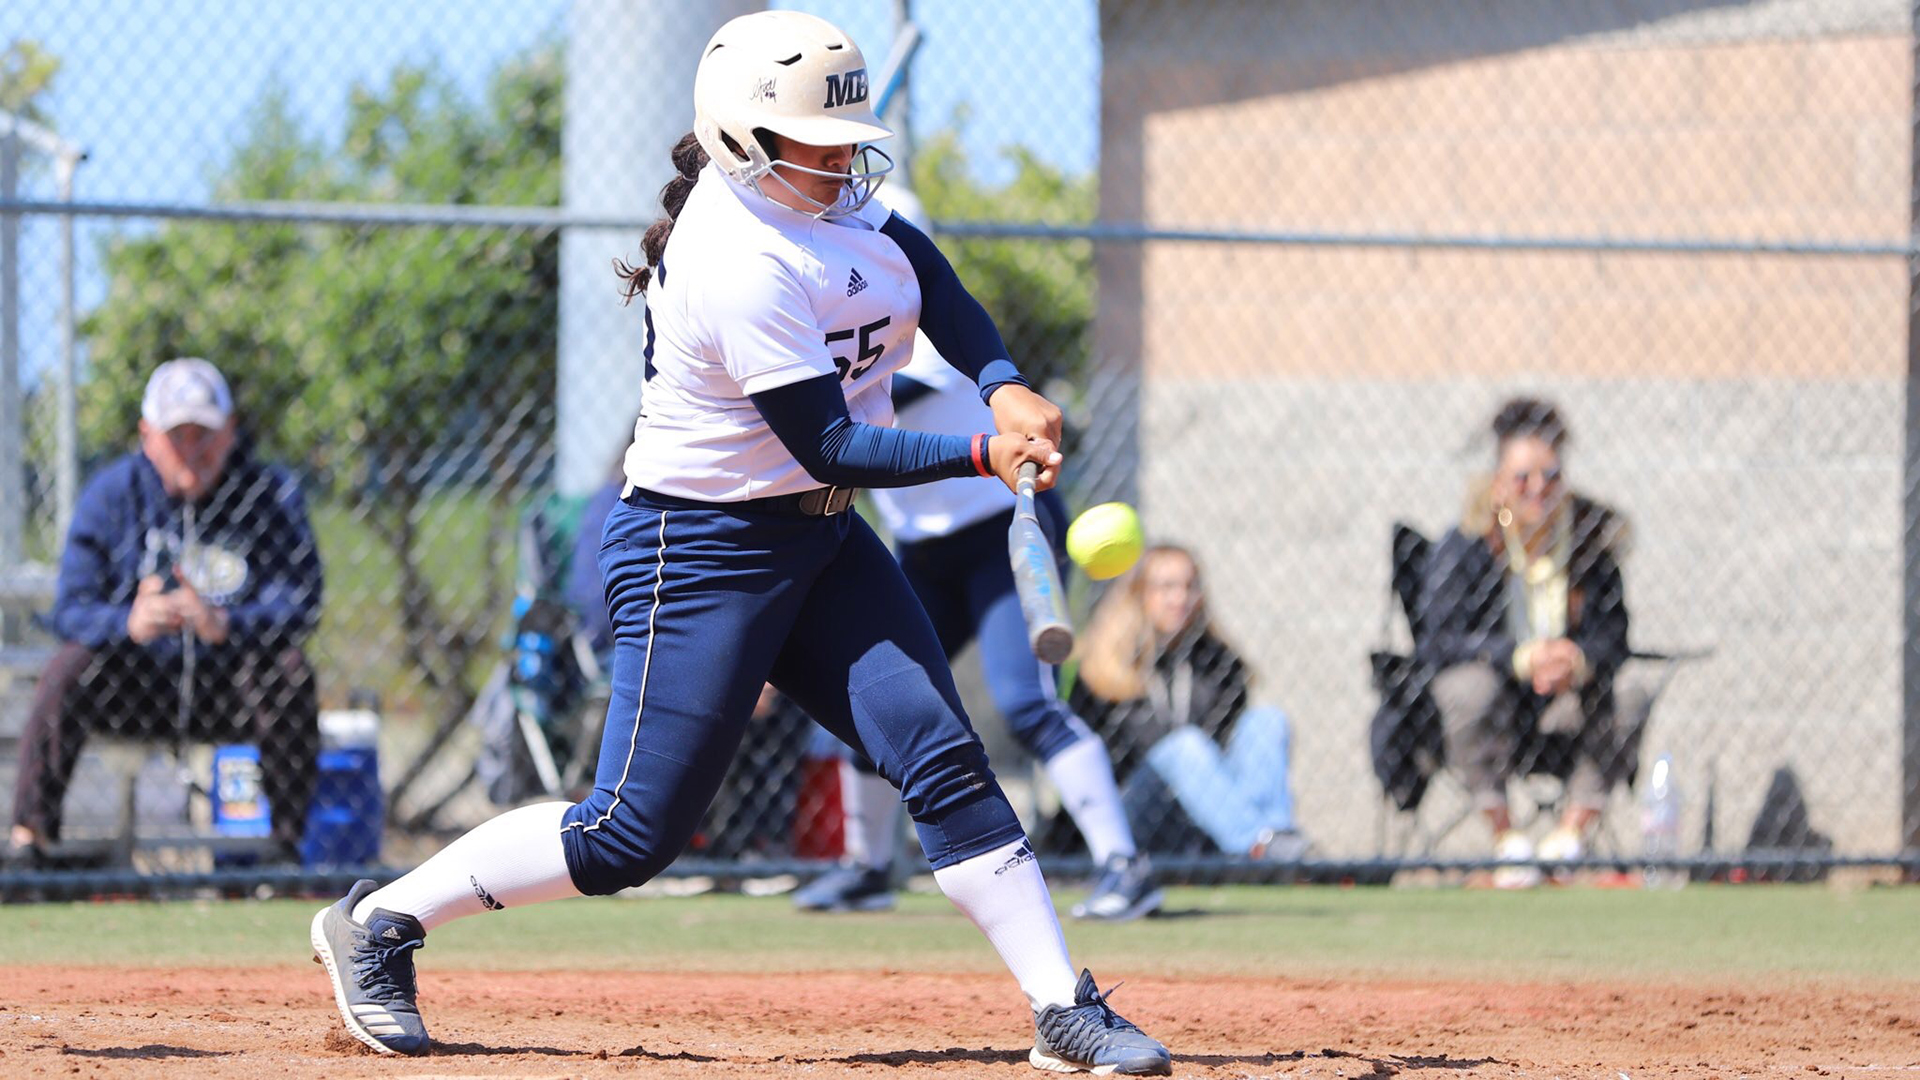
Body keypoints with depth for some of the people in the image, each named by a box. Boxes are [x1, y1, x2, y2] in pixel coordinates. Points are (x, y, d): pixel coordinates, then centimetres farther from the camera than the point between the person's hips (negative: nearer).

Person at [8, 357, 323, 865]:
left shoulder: (272, 495, -4)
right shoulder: (111, 494, -3)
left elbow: (299, 608, -16)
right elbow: (70, 609, -11)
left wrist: (224, 625, -38)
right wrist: (130, 623, -36)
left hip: (230, 698, 0)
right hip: (133, 695, 0)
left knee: (288, 670, -29)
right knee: (69, 666, -27)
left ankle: (291, 844, -22)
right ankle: (29, 834, -22)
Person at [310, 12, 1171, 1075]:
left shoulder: (821, 194, 3)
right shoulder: (744, 265, -26)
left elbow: (938, 293, 6)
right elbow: (830, 448, -24)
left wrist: (1006, 390, -12)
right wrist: (982, 456, -25)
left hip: (818, 543, 9)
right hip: (702, 555, -9)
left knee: (943, 757, -4)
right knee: (631, 834, -6)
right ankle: (378, 923, 10)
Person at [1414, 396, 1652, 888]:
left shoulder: (1590, 539, -3)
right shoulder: (1466, 547, -11)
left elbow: (1613, 639, -8)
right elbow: (1436, 640, -20)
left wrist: (1578, 659, -33)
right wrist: (1522, 658, -36)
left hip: (1567, 699, 3)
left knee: (1630, 691, -24)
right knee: (1470, 687, -36)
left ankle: (1572, 833, -15)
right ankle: (1506, 838, -21)